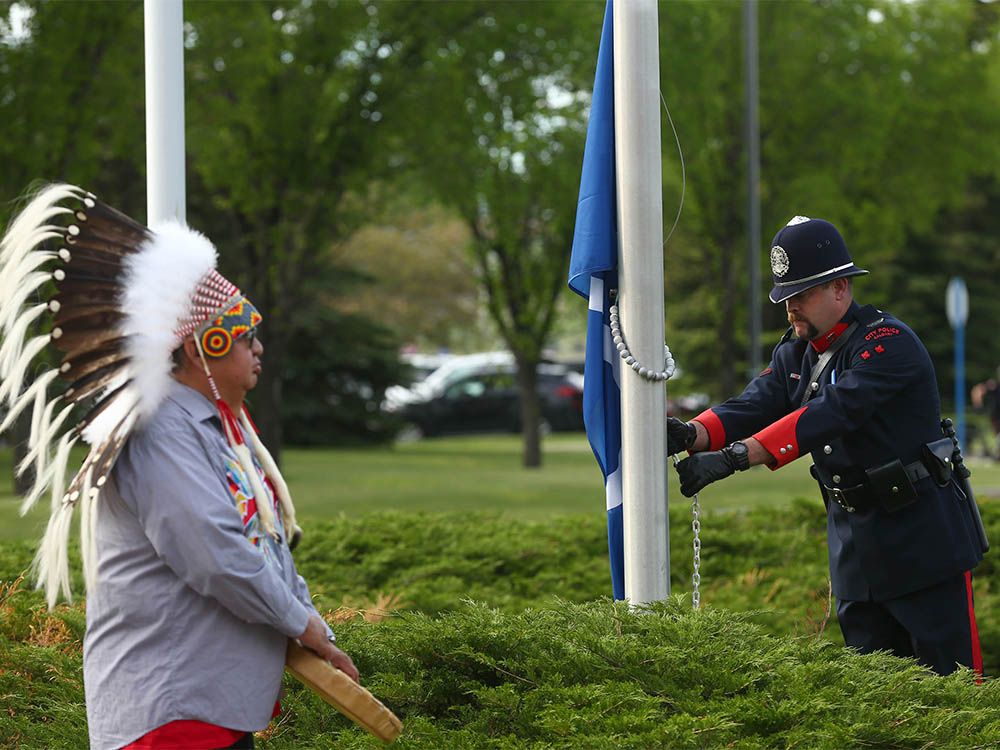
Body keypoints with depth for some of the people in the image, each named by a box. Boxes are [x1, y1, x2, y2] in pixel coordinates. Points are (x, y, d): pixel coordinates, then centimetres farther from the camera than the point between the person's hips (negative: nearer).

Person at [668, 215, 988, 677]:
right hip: (855, 547, 7)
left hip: (924, 539, -7)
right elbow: (752, 406, -4)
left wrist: (734, 458, -38)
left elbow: (831, 414, -30)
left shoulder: (888, 343, -17)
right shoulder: (795, 354, 10)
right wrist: (691, 436, -27)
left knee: (951, 682, -4)